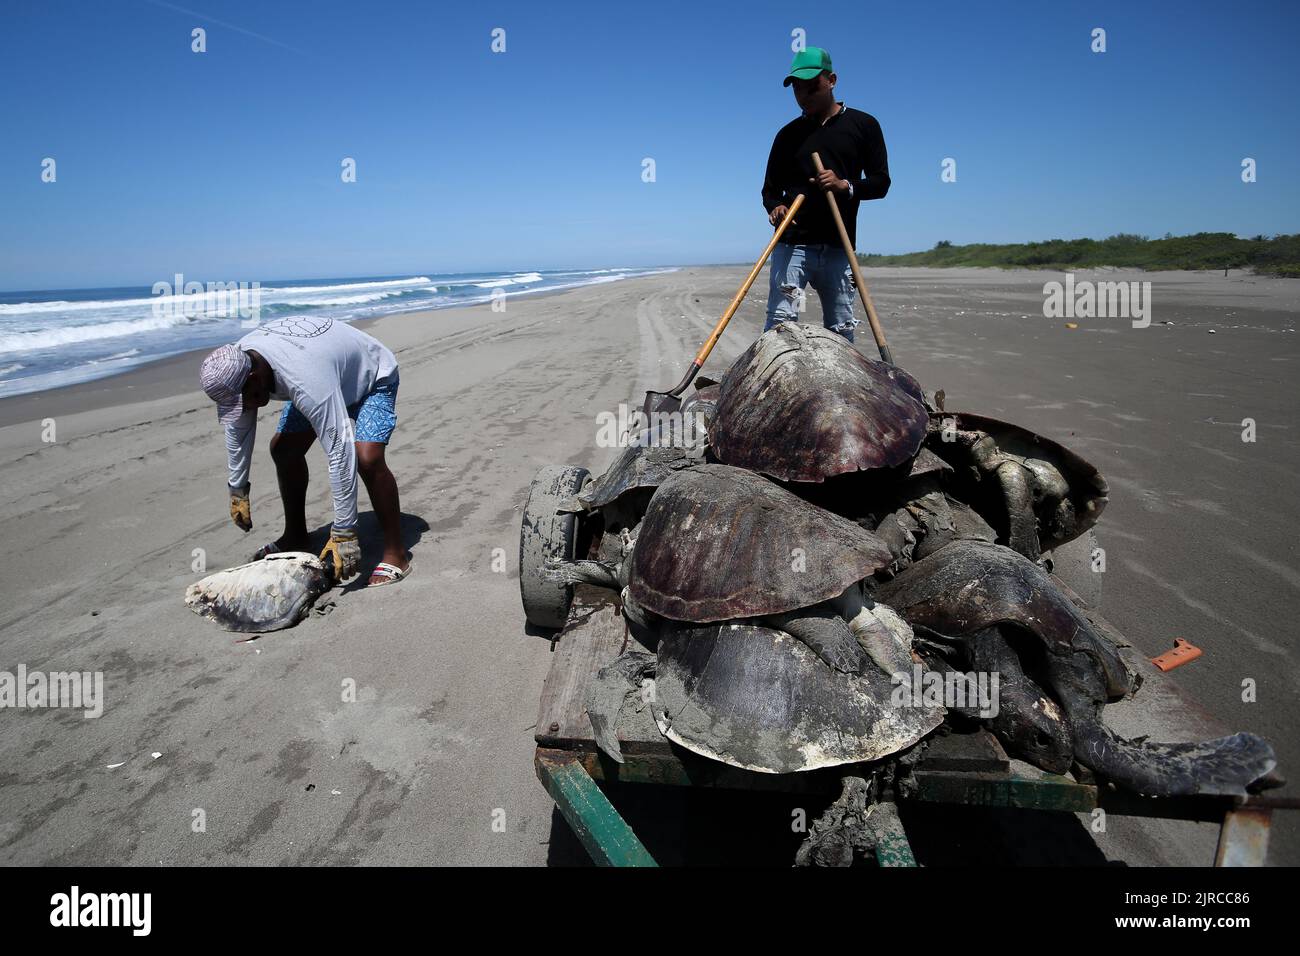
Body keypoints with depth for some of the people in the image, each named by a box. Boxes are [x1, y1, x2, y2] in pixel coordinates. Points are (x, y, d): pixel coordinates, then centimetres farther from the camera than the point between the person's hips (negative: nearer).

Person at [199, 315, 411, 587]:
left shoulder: (306, 381, -45)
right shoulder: (234, 364, -19)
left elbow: (340, 453, -45)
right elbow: (238, 428, -1)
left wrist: (344, 534, -43)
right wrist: (237, 490, 5)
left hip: (372, 378, -8)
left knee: (367, 457, -29)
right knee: (283, 448, 4)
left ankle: (395, 554, -19)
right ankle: (296, 536, 22)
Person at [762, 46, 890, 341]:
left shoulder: (863, 125, 10)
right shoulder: (788, 134, 15)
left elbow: (881, 182, 6)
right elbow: (770, 189, 17)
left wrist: (845, 185, -13)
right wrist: (775, 207, -7)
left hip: (838, 247, 0)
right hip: (791, 244, 0)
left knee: (841, 331, 0)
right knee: (780, 322, -13)